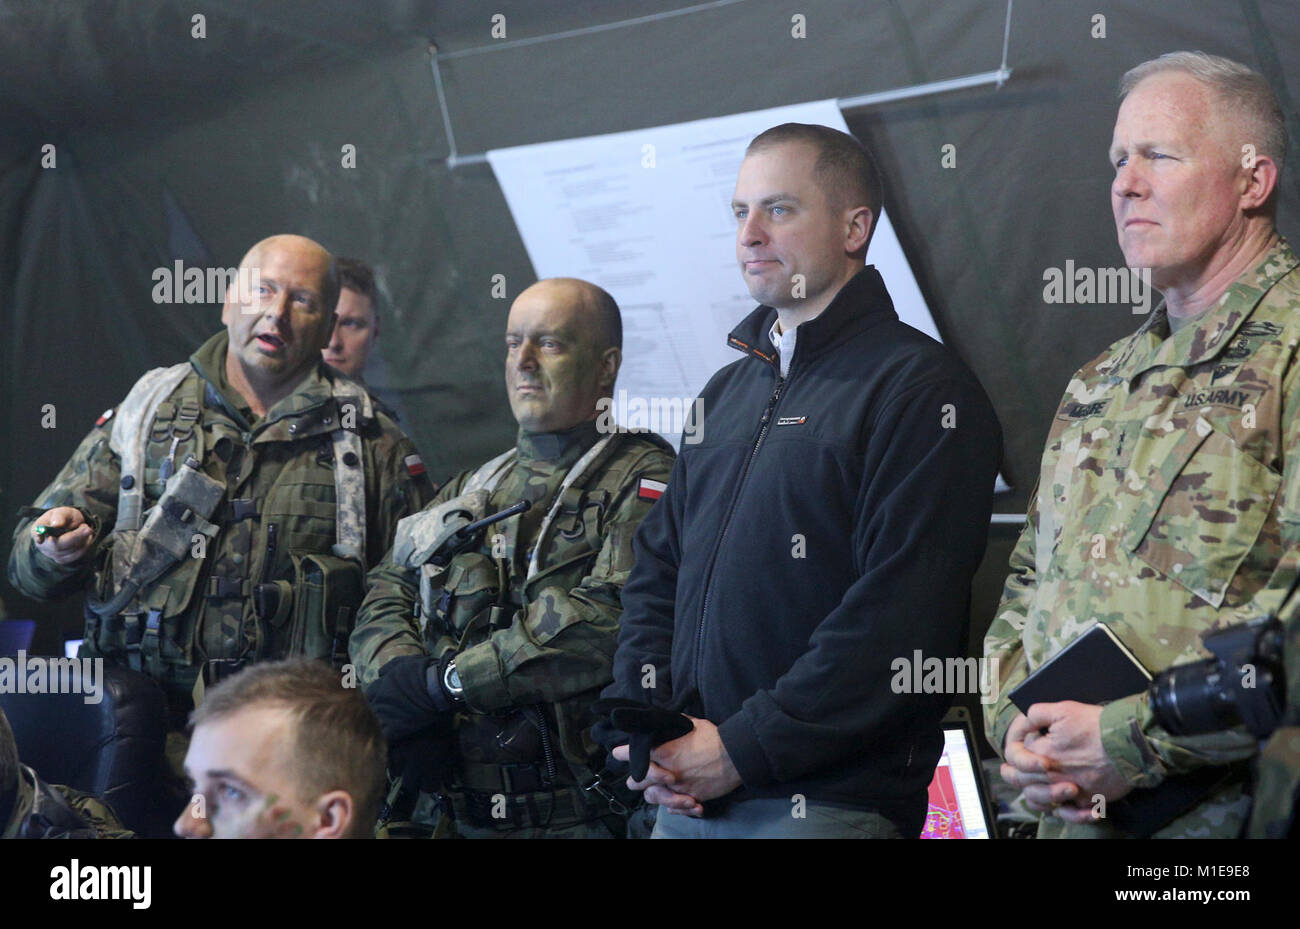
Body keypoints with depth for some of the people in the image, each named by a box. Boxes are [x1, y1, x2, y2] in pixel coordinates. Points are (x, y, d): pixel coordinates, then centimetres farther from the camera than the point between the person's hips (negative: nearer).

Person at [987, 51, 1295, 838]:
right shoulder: (1101, 387, 18)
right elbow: (1027, 588, 21)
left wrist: (1136, 738, -20)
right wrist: (1014, 725, 1)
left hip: (1228, 813, -7)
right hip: (1074, 812, 7)